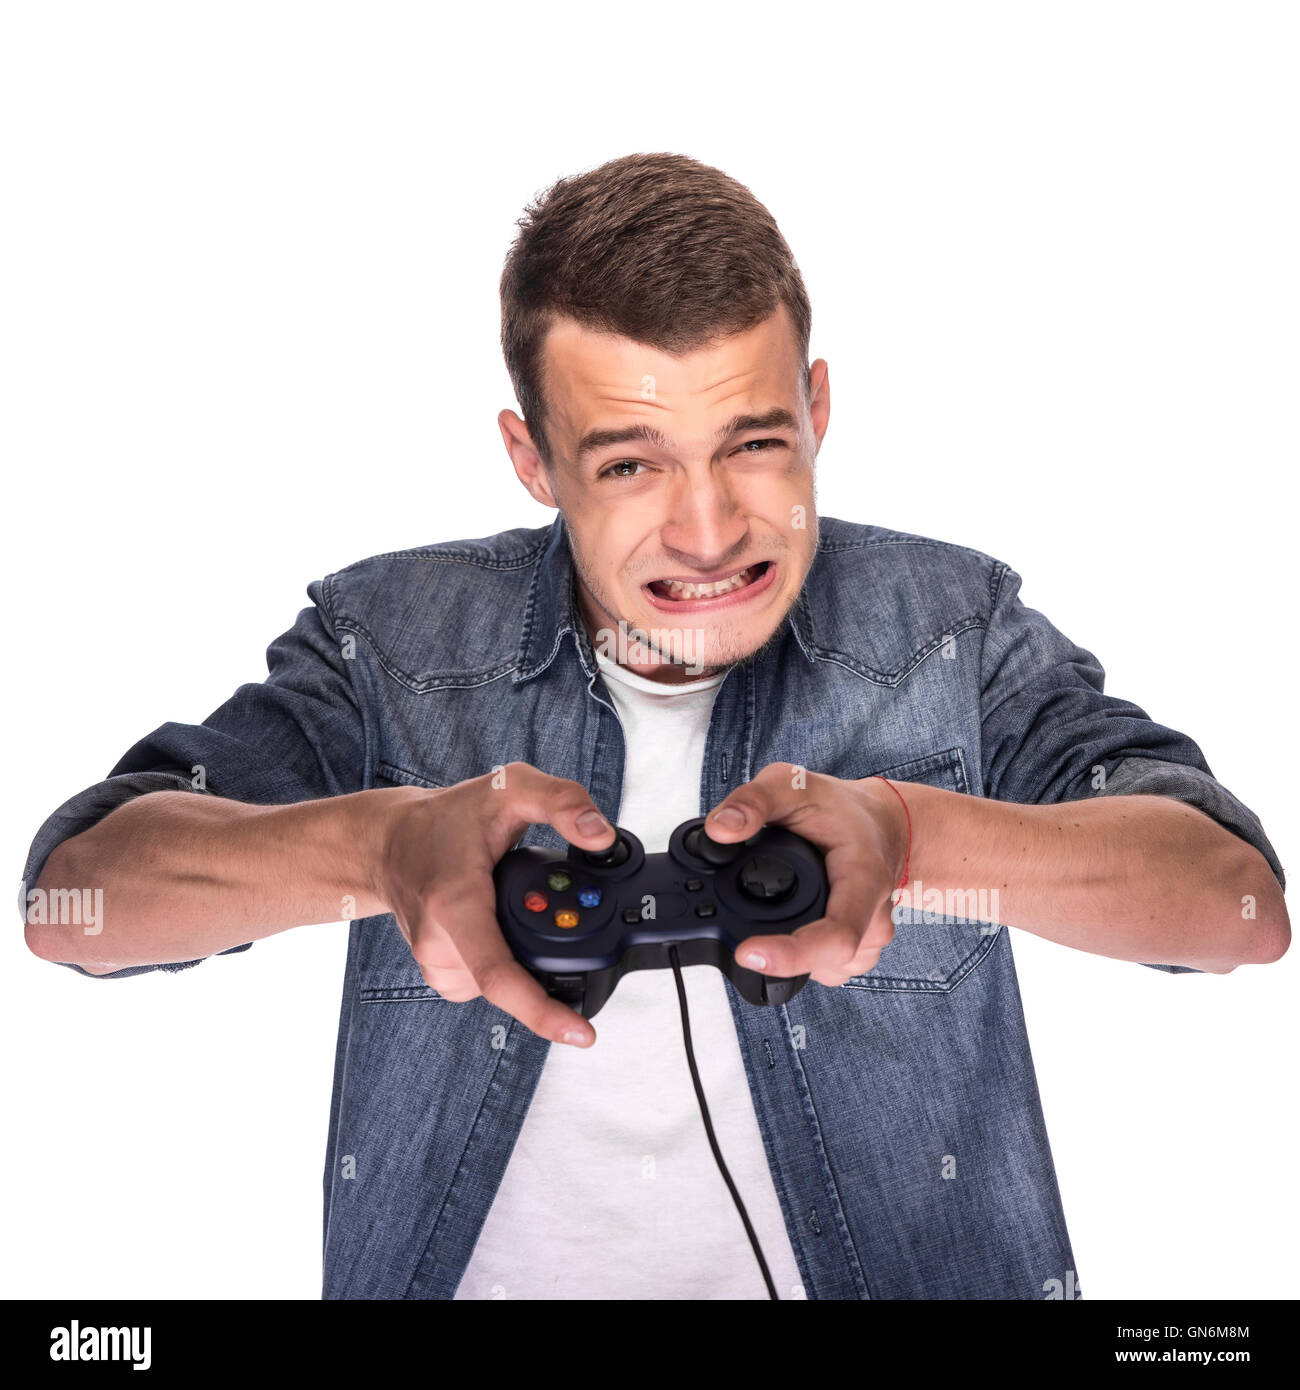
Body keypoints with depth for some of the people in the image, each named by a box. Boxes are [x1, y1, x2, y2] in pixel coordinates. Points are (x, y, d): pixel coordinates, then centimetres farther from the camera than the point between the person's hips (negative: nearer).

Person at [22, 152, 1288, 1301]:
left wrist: (905, 832, -26)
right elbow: (70, 898, -9)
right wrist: (378, 844, -26)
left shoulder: (951, 630, 0)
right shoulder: (392, 644, 0)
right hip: (486, 1273, 1)